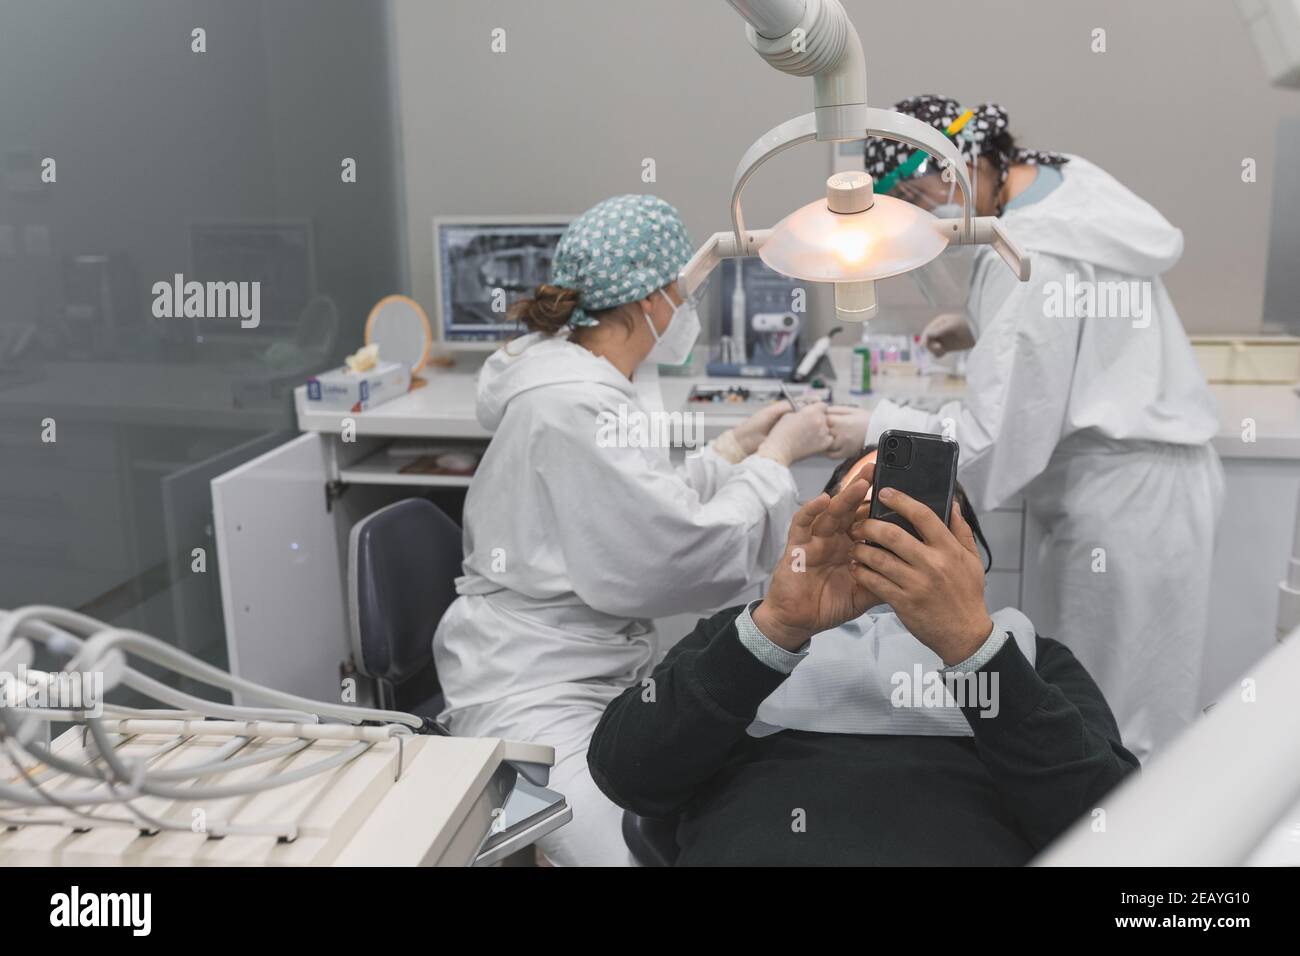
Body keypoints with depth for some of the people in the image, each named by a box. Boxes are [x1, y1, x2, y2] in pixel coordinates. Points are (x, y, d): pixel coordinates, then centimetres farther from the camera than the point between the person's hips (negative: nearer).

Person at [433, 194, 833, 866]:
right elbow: (682, 556, -22)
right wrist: (778, 457, -9)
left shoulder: (598, 383, 10)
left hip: (611, 671, 9)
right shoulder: (574, 406, -21)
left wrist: (739, 446, 15)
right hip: (536, 700, -9)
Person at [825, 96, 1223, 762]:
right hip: (1152, 478, 10)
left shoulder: (1028, 258, -22)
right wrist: (983, 330, 11)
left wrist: (878, 430, -15)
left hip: (1123, 503, -10)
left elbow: (997, 440, -22)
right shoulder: (1071, 182, 7)